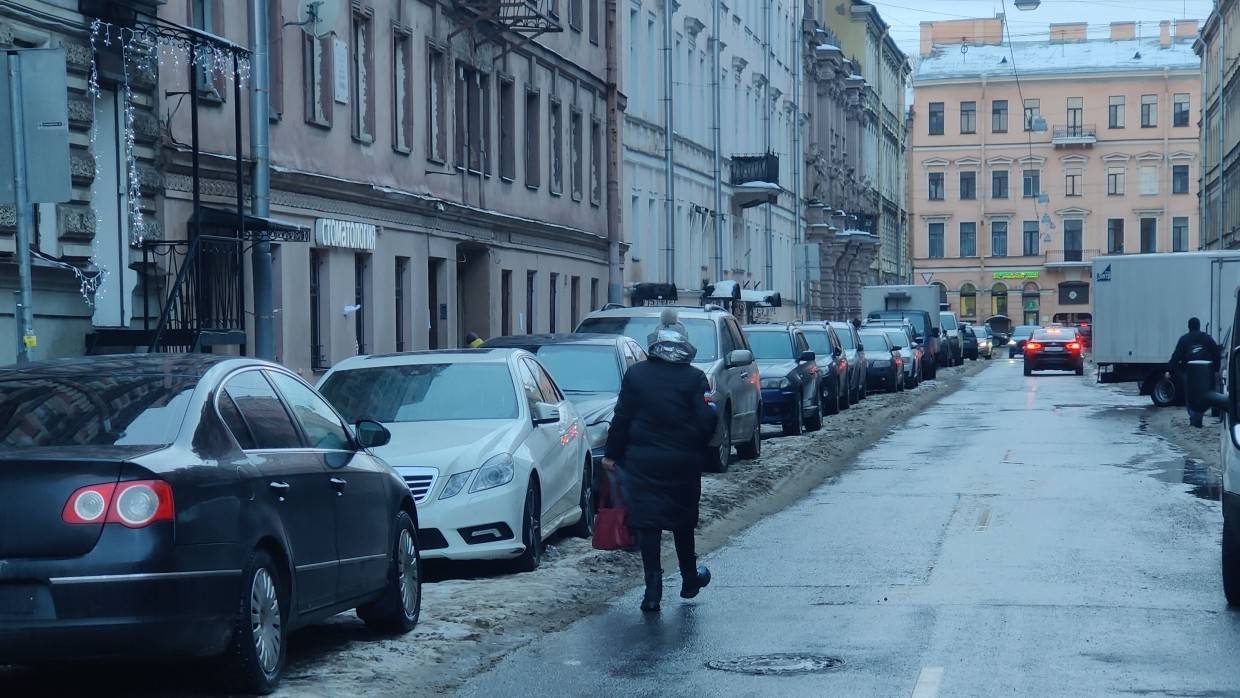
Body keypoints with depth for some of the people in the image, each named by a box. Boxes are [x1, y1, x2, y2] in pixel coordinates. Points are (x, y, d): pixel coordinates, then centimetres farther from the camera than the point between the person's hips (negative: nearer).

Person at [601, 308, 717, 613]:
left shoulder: (635, 374, -2)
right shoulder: (695, 378, -5)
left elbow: (622, 418, -1)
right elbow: (706, 421, -6)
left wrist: (612, 453, 6)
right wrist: (696, 451, 10)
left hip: (641, 461, -1)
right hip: (683, 462, 1)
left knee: (647, 522, 1)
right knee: (682, 519, 17)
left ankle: (653, 588, -6)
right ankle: (690, 579, 30)